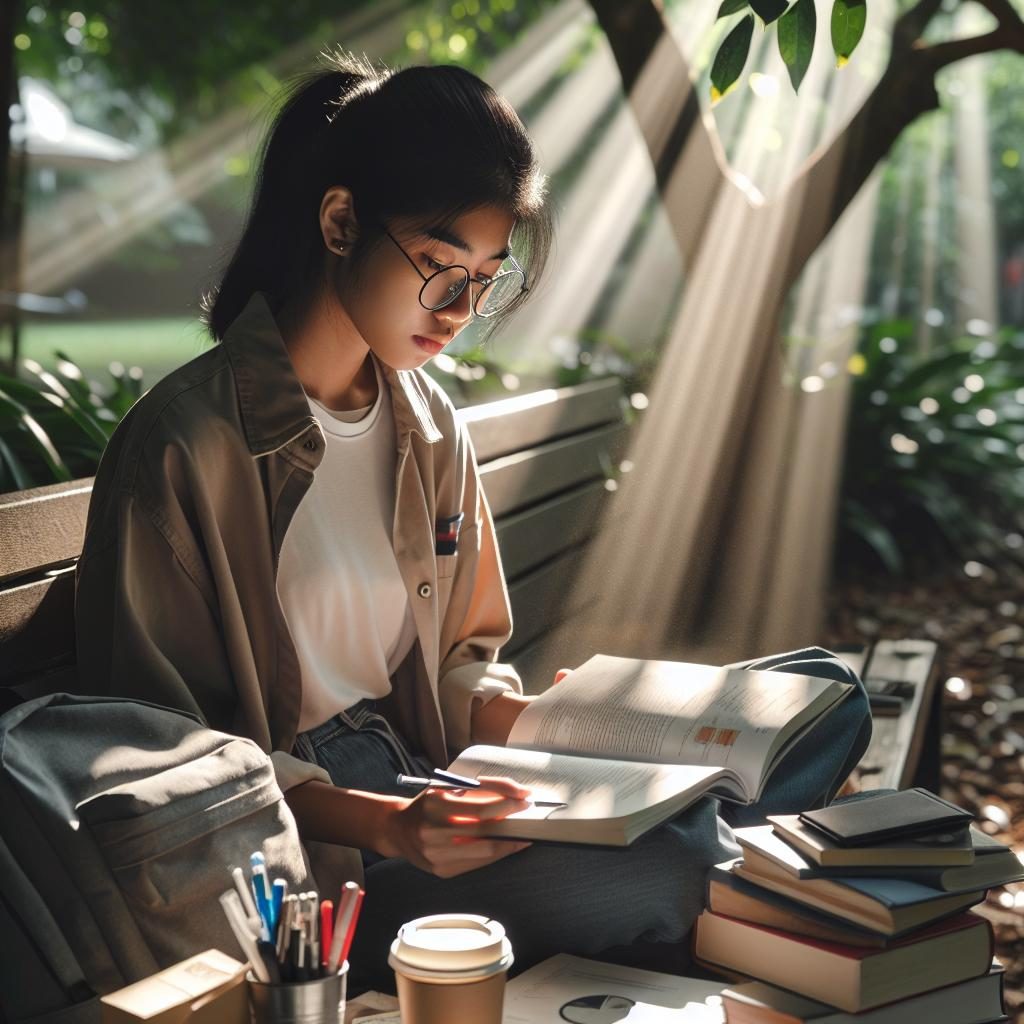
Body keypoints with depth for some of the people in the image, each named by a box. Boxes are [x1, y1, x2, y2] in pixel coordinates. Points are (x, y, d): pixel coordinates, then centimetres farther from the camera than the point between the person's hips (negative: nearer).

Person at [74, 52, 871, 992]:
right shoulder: (187, 446, -15)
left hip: (417, 780, 7)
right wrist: (385, 826, -28)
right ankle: (714, 862, -2)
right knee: (659, 877, -31)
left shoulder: (429, 424, 8)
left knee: (822, 698, -1)